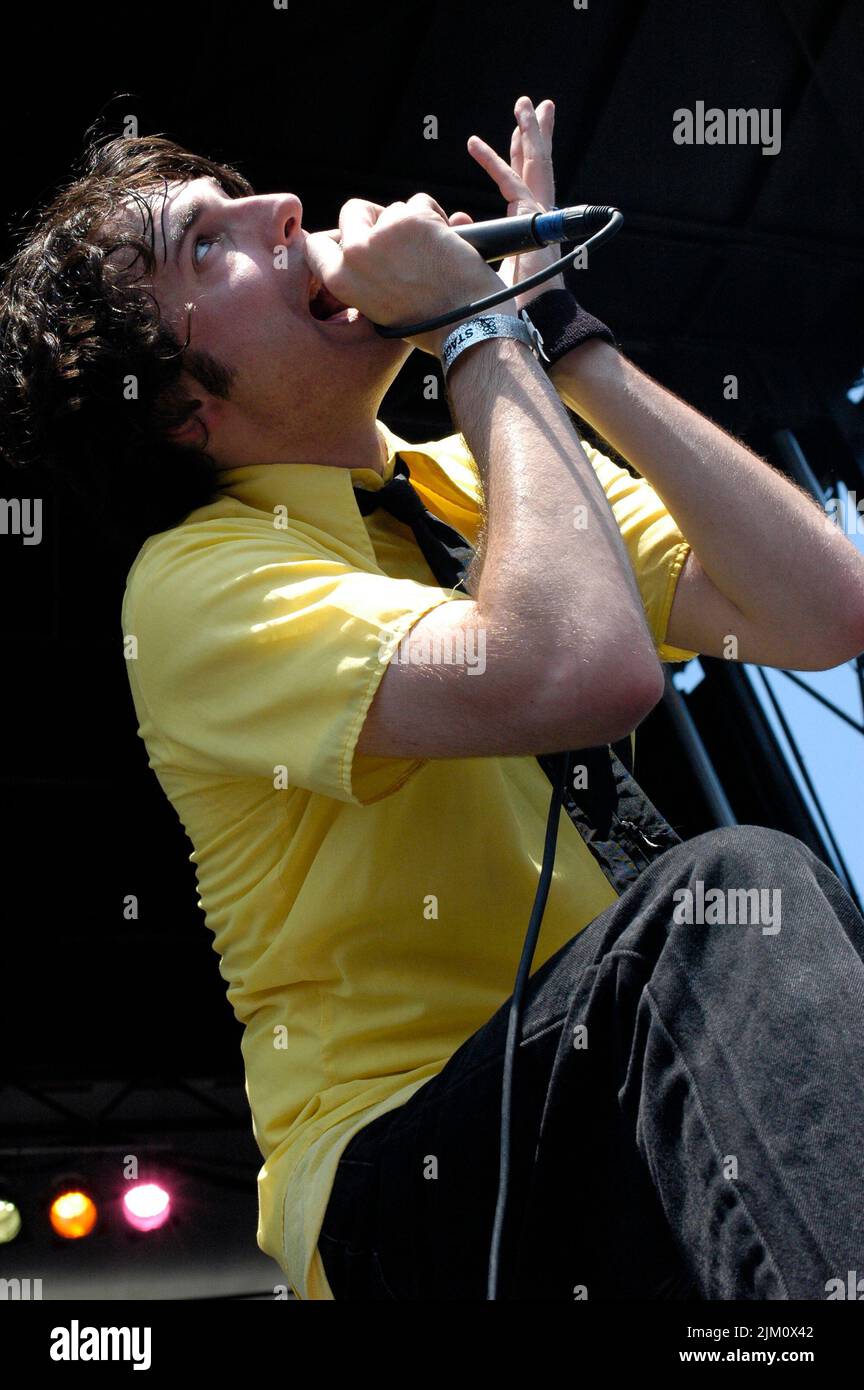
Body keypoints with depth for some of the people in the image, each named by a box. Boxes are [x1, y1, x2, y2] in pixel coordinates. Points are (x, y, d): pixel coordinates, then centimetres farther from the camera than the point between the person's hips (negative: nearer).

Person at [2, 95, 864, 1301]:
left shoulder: (495, 480, 10)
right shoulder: (196, 579, -9)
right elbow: (585, 676, -28)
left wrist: (562, 330, -3)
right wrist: (482, 327, -14)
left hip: (631, 1083, 6)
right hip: (396, 1171, -5)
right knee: (738, 889, -30)